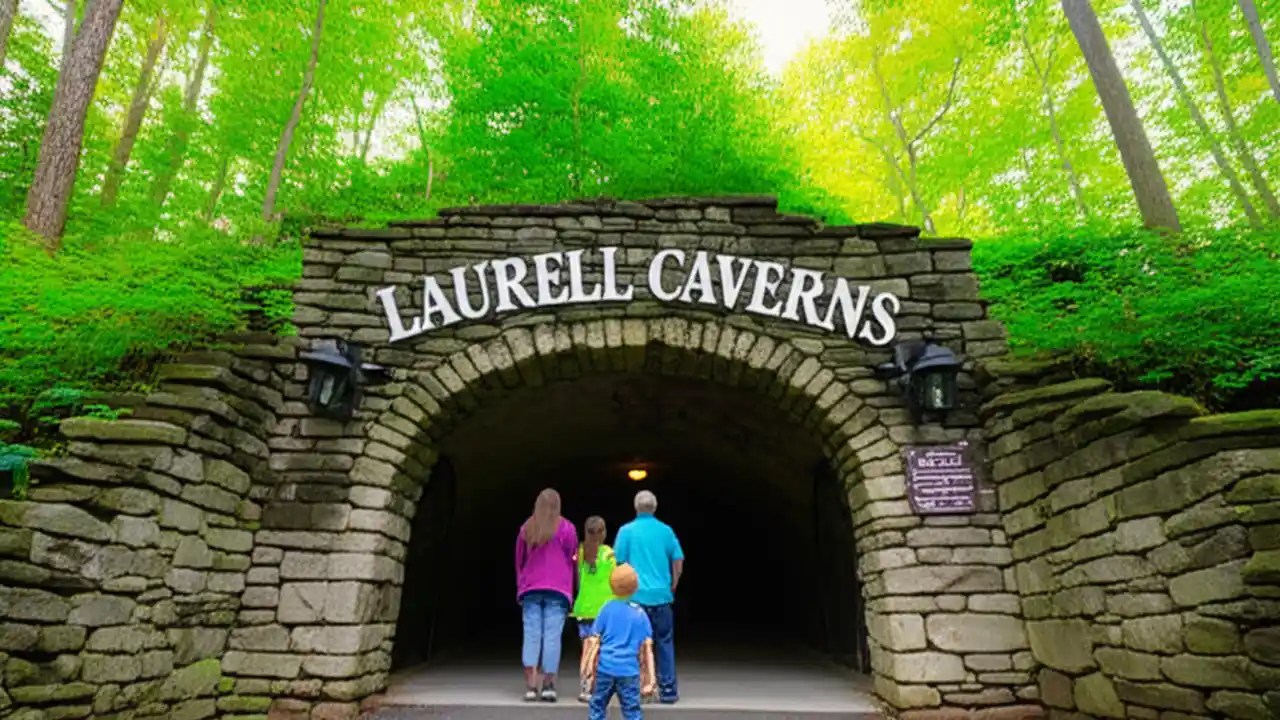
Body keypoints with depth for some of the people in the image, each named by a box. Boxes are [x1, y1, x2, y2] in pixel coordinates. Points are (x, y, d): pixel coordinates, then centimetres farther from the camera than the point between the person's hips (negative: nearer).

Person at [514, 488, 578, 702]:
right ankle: (548, 685, 2)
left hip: (530, 590, 2)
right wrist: (568, 588, 17)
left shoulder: (526, 528, 7)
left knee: (531, 635, 4)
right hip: (557, 590, -2)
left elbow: (519, 561, 13)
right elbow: (571, 560, 5)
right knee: (552, 636, 1)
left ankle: (531, 685, 0)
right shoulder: (566, 528, -1)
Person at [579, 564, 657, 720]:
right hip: (630, 671, 1)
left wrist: (589, 668, 8)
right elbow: (647, 648, 6)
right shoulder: (641, 613, 7)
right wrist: (650, 679, 9)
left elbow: (594, 641, 1)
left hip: (606, 667, -1)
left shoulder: (608, 608, 2)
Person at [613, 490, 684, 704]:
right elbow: (678, 562, 4)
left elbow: (619, 562, -1)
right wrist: (672, 586, 16)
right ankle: (668, 689, 12)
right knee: (664, 642, 10)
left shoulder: (626, 530, -2)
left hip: (634, 596, -1)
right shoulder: (666, 530, 2)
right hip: (661, 595, 1)